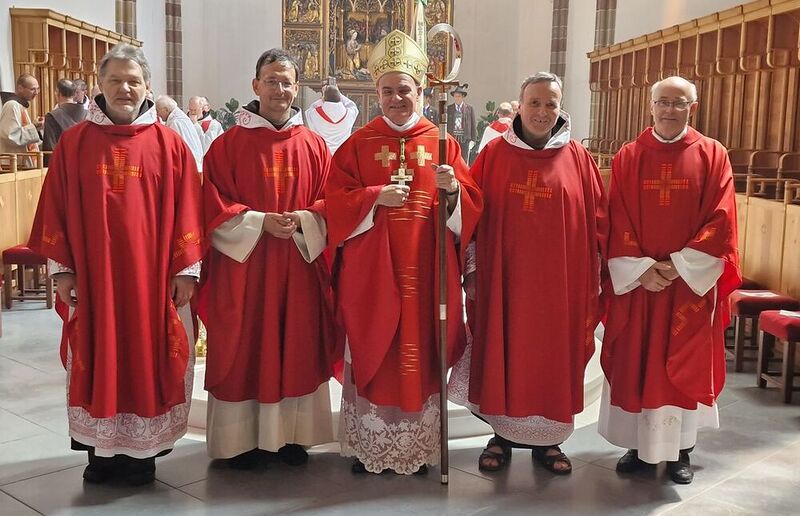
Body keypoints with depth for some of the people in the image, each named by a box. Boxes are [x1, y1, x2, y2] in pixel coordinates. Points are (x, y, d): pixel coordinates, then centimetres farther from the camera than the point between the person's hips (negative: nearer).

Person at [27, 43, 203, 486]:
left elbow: (186, 211, -2)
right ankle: (101, 449, 24)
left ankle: (142, 451, 21)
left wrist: (186, 268, -5)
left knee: (147, 359, 7)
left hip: (152, 275, -1)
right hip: (92, 275, 1)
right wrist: (61, 268, -1)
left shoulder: (169, 144, 0)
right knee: (96, 361, 9)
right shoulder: (74, 142, 2)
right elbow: (56, 209, 3)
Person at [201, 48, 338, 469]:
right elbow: (215, 206, -5)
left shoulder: (314, 146, 7)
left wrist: (303, 220, -13)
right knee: (244, 349, 2)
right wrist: (260, 223, -17)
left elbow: (331, 204, 6)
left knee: (297, 347, 7)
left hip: (300, 266, 3)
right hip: (243, 265, -2)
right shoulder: (228, 144, 0)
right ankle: (242, 438, 14)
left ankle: (291, 434, 20)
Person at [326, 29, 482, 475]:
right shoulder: (359, 144, 3)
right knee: (373, 353, 4)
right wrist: (376, 197, -17)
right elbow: (337, 202, -2)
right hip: (371, 272, -1)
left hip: (426, 270, 1)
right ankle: (368, 445, 19)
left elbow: (471, 207, 3)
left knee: (421, 353, 6)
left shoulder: (443, 144, 5)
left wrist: (452, 189, -18)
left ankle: (419, 447, 20)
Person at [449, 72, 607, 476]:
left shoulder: (578, 158, 2)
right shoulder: (494, 154, 0)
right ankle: (502, 436, 24)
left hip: (561, 282, 1)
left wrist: (594, 278, 2)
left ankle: (547, 440, 23)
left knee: (554, 360, 8)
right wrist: (472, 270, -3)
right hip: (504, 278, 0)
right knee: (502, 355, 7)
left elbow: (596, 220, 3)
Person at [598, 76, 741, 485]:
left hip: (691, 282, -1)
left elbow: (721, 220, -5)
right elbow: (617, 221, -2)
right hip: (636, 279, 1)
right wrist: (641, 268, -13)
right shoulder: (628, 157, 4)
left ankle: (680, 449, 18)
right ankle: (639, 444, 18)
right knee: (634, 363, 5)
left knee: (684, 366, 6)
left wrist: (679, 264, -13)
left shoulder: (713, 155, 1)